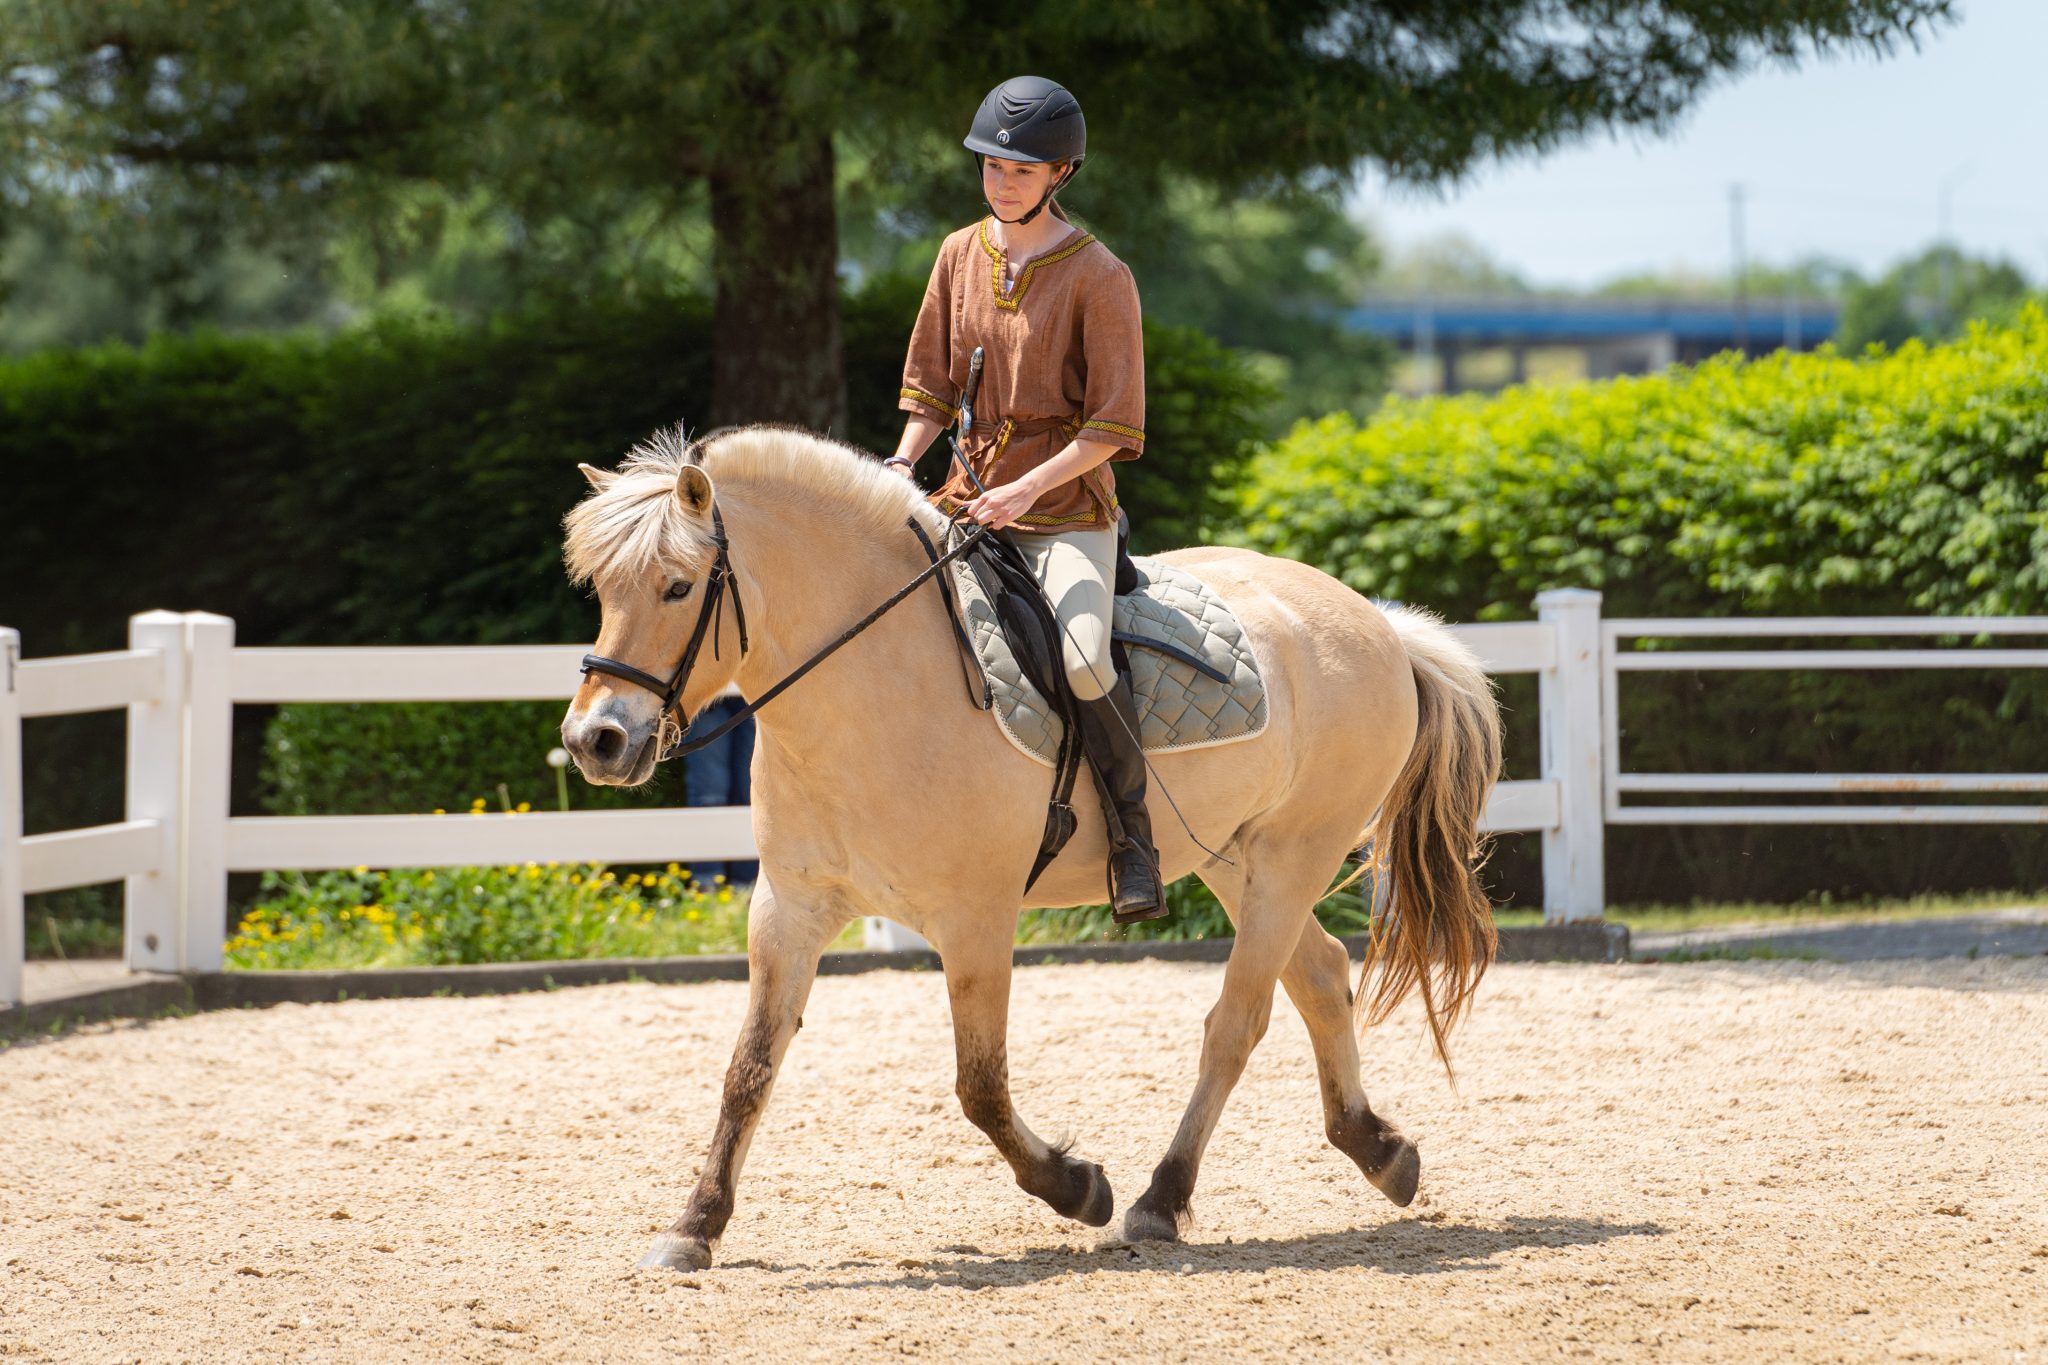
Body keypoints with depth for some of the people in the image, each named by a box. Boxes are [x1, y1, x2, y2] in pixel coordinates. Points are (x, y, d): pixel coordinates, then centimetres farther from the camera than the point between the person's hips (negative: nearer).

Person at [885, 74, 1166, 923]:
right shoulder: (960, 256, 8)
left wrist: (1029, 488, -20)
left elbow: (1114, 422, -11)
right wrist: (904, 462, -3)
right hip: (969, 502, 6)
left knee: (1082, 655, -29)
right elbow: (933, 383, 14)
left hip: (1067, 508, -6)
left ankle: (1132, 838, -13)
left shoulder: (1099, 277, -9)